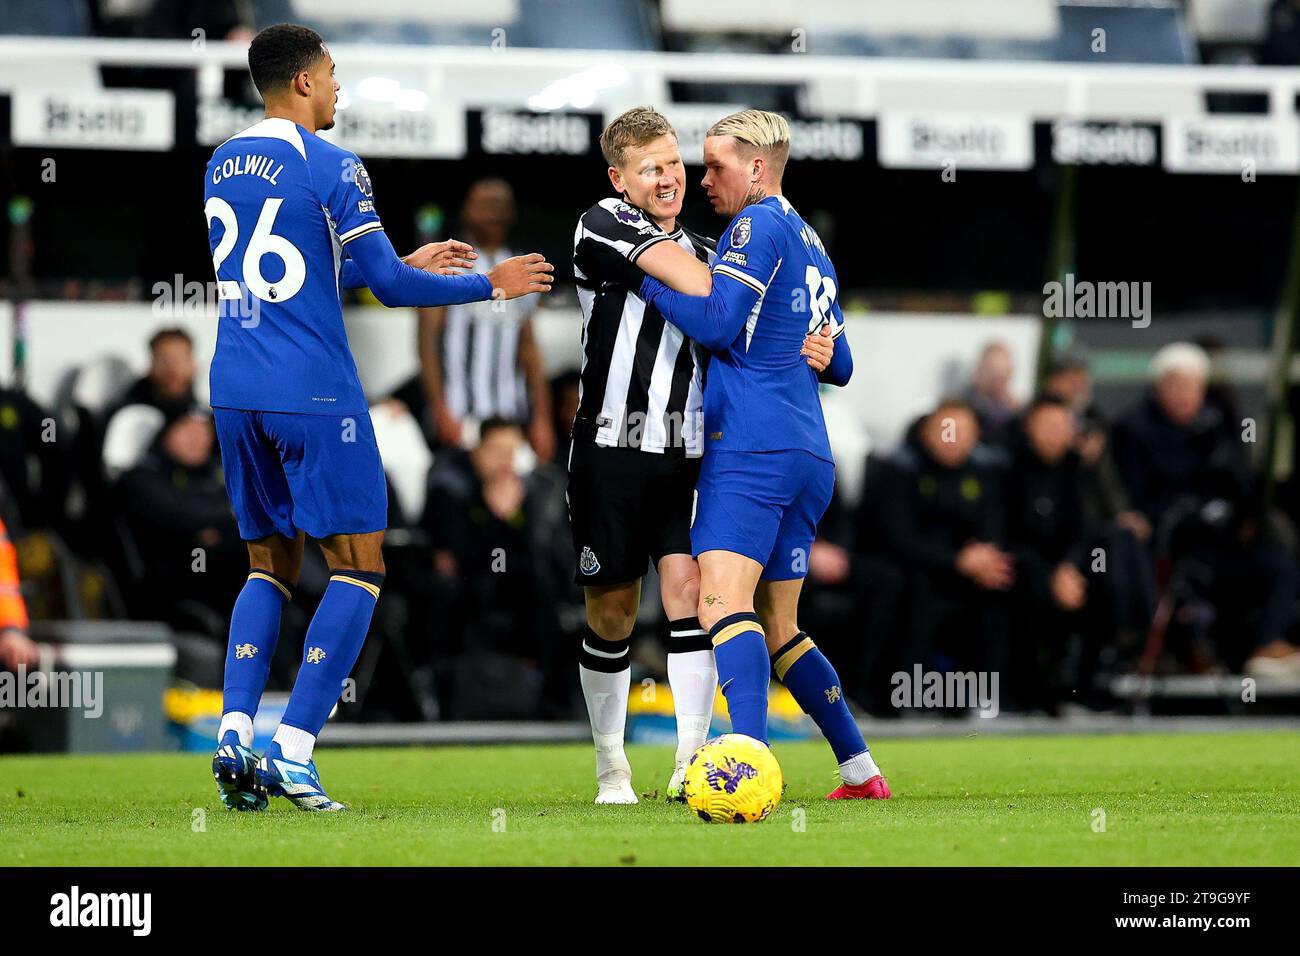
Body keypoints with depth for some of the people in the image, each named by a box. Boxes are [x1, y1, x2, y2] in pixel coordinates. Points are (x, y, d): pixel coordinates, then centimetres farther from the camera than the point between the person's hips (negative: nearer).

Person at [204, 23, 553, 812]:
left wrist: (407, 265, 30)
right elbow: (389, 285, -9)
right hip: (315, 394, -7)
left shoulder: (224, 164, 14)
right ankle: (293, 752, -10)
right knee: (359, 569, 0)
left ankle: (234, 735, -1)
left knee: (271, 564, 15)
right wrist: (490, 286, 4)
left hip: (236, 393, 7)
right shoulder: (331, 167, -9)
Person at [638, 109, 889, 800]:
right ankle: (861, 773, 21)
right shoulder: (811, 245, 24)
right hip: (810, 457, 10)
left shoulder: (759, 224, -4)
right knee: (778, 630, 18)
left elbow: (715, 322, -13)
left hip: (752, 445, -10)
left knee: (723, 601, -22)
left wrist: (640, 271, -5)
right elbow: (840, 365, 29)